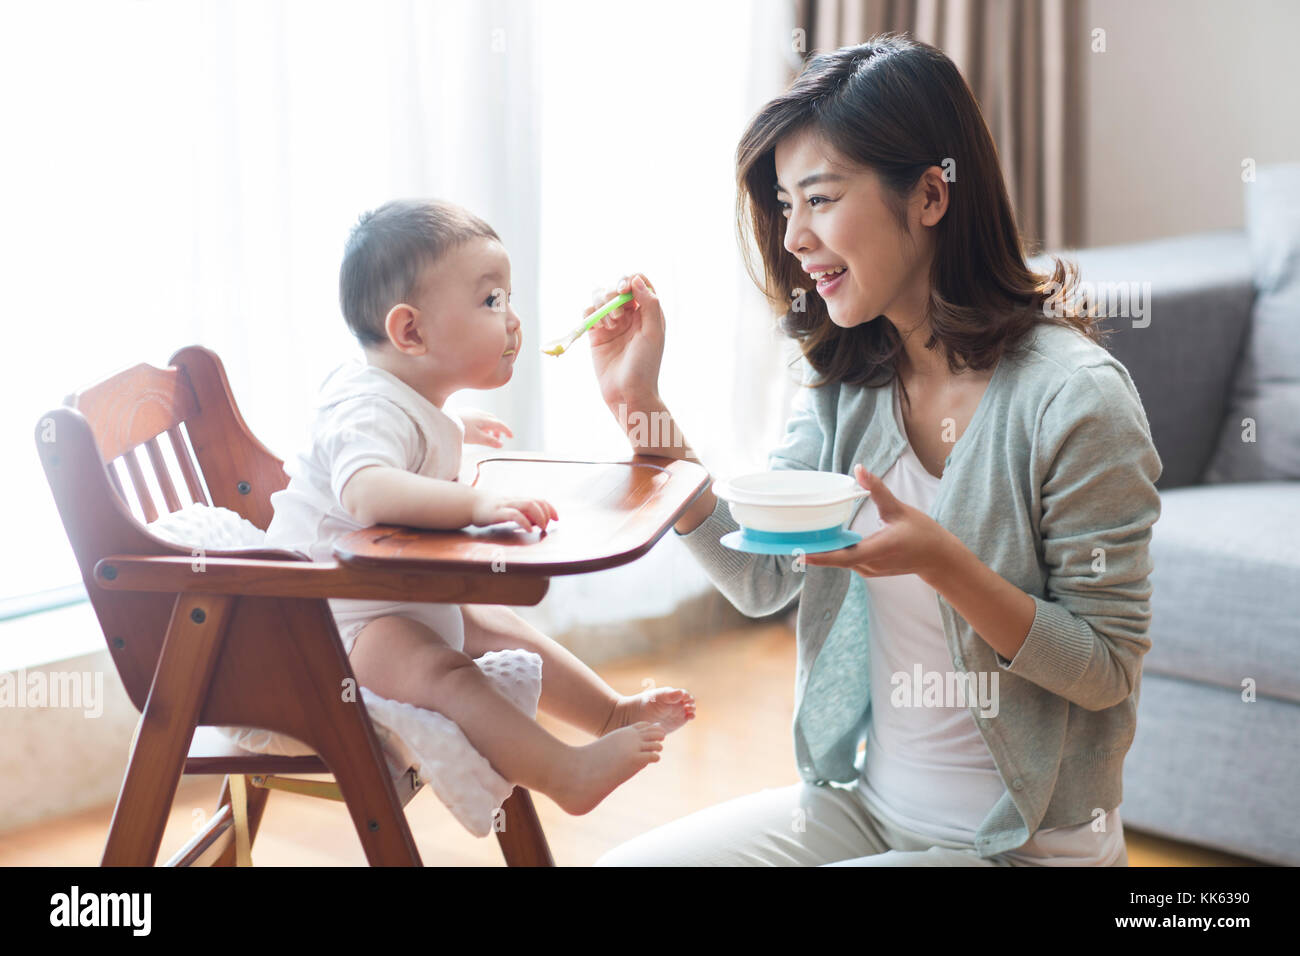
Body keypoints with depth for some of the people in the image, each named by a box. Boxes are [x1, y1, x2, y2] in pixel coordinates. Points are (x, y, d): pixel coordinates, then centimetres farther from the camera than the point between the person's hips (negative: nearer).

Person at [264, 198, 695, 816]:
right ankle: (567, 775, -45)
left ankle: (611, 711, 28)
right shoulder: (369, 409, -26)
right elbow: (366, 491, -49)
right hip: (331, 614, -11)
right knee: (438, 672, -32)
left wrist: (454, 427, 42)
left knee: (499, 628, 15)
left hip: (398, 597, 11)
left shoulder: (410, 400, 9)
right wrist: (477, 504, -58)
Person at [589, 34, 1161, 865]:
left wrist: (940, 562, -31)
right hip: (869, 802, 6)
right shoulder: (844, 379, 0)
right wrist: (642, 407, -6)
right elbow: (761, 578, 1)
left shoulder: (1072, 397, -21)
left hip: (1026, 843, -6)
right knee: (623, 863, -4)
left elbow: (1109, 670, -16)